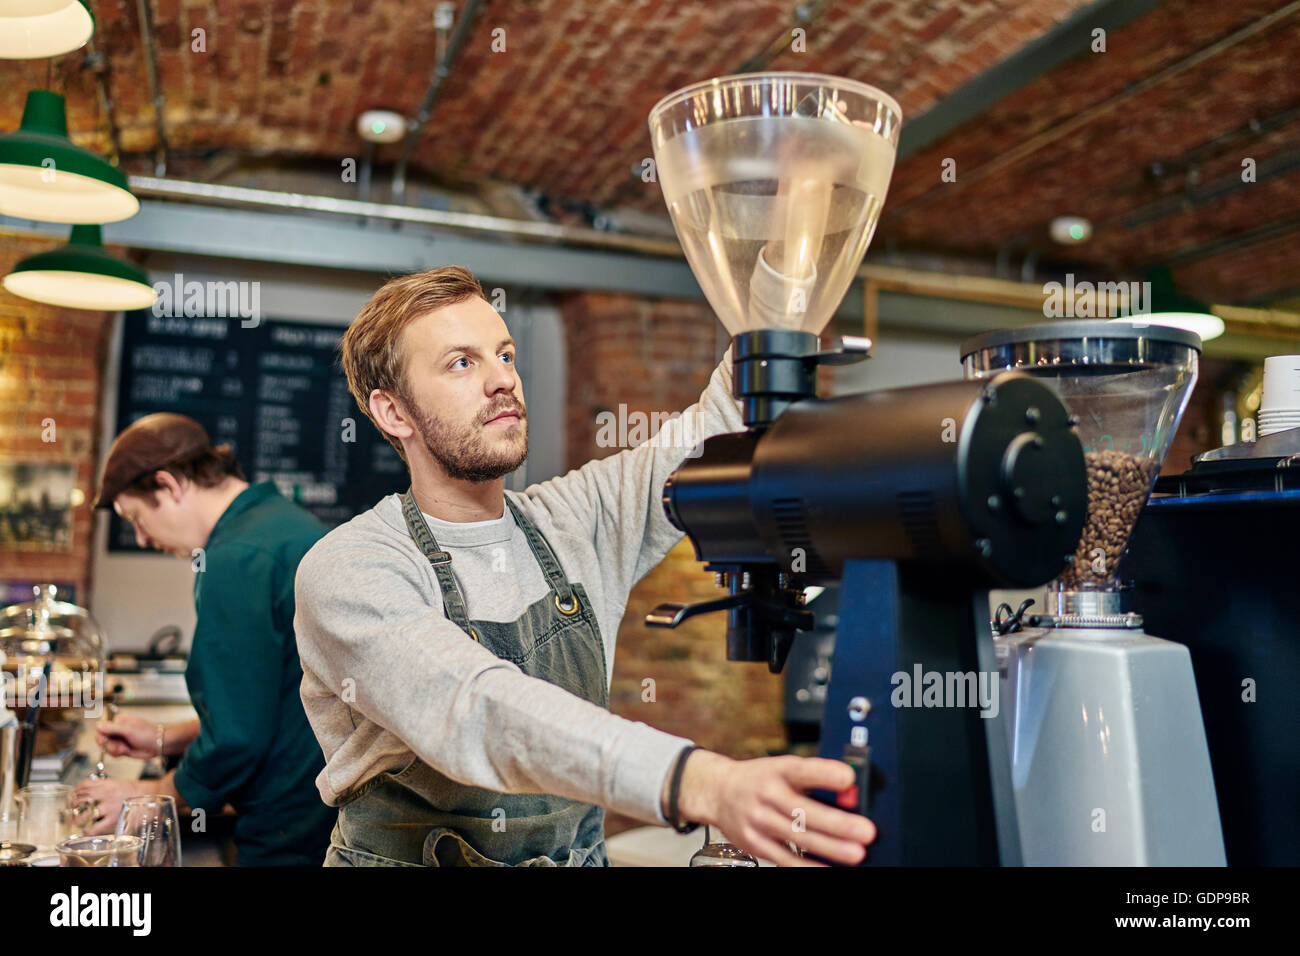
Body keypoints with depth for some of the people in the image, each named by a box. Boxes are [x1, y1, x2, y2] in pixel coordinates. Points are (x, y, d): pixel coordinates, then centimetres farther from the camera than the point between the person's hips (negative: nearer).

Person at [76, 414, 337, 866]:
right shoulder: (286, 520, 12)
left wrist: (151, 795, -2)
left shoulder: (236, 560, -20)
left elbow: (239, 738, -19)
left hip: (290, 838, -9)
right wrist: (165, 739, 18)